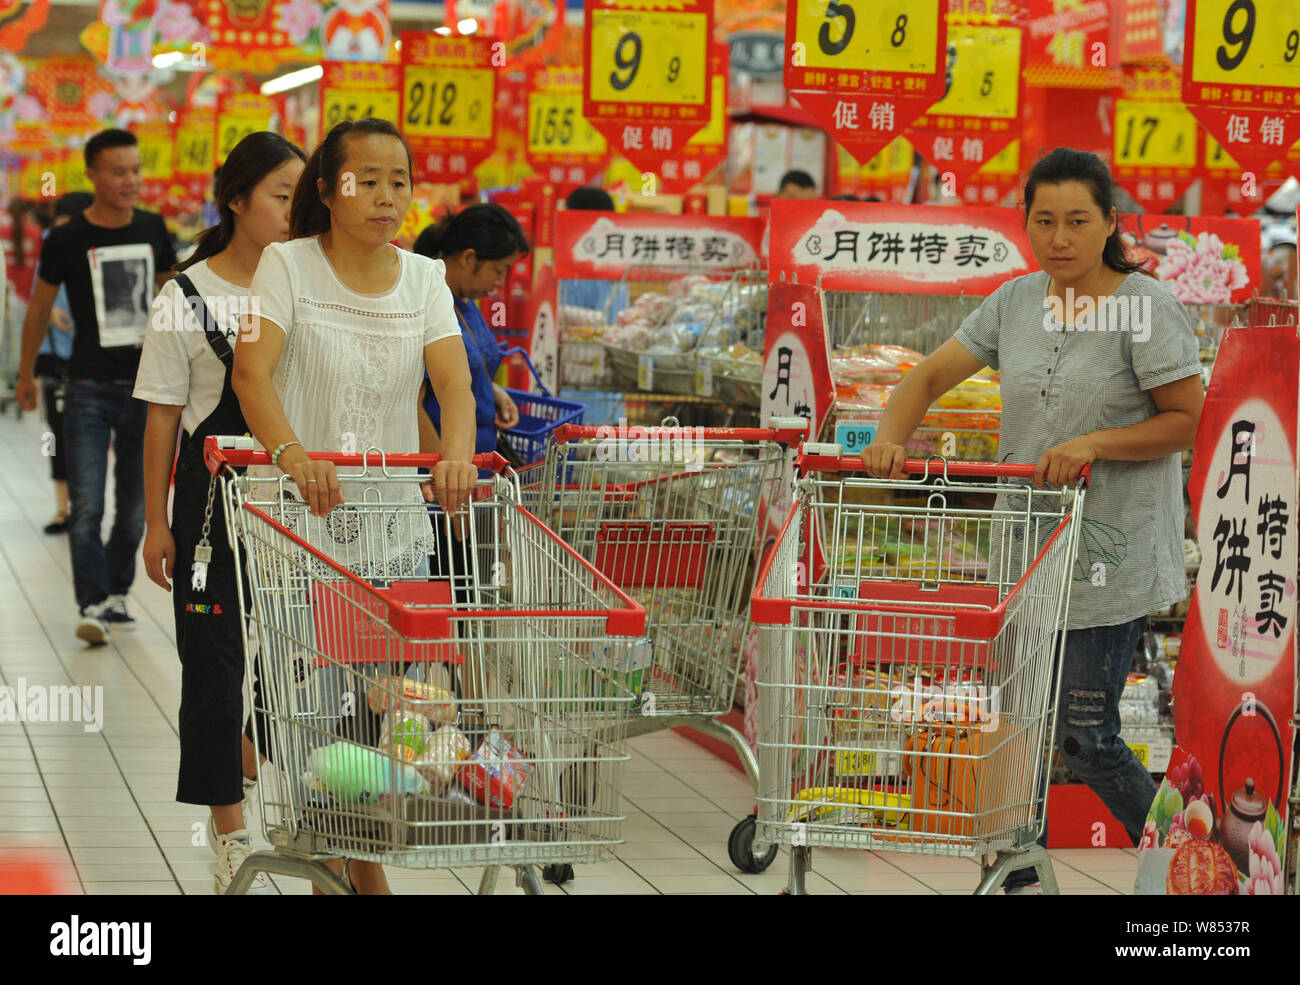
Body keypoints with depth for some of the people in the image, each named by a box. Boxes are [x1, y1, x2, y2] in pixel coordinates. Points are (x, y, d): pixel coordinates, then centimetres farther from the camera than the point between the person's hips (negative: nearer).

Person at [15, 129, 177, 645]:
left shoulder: (153, 230, 4)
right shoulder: (66, 240, -5)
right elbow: (40, 307, 7)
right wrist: (27, 375, 15)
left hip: (147, 389, 3)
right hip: (89, 390, -3)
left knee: (135, 509, 10)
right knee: (87, 507, -12)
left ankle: (117, 593, 25)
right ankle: (93, 607, -14)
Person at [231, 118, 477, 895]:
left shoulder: (424, 278, 6)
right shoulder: (289, 265, -5)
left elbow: (453, 379, -8)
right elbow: (252, 372, -19)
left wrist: (457, 454, -30)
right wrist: (290, 454, -37)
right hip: (302, 517, -3)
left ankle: (367, 865, 20)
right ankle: (323, 863, 8)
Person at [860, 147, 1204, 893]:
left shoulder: (1147, 307, -10)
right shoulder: (1016, 302, 6)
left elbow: (1189, 420, -10)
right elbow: (931, 377, 9)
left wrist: (1093, 445, -21)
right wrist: (890, 439, -9)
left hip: (1110, 553, -6)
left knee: (1084, 734, -5)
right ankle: (1020, 875, 26)